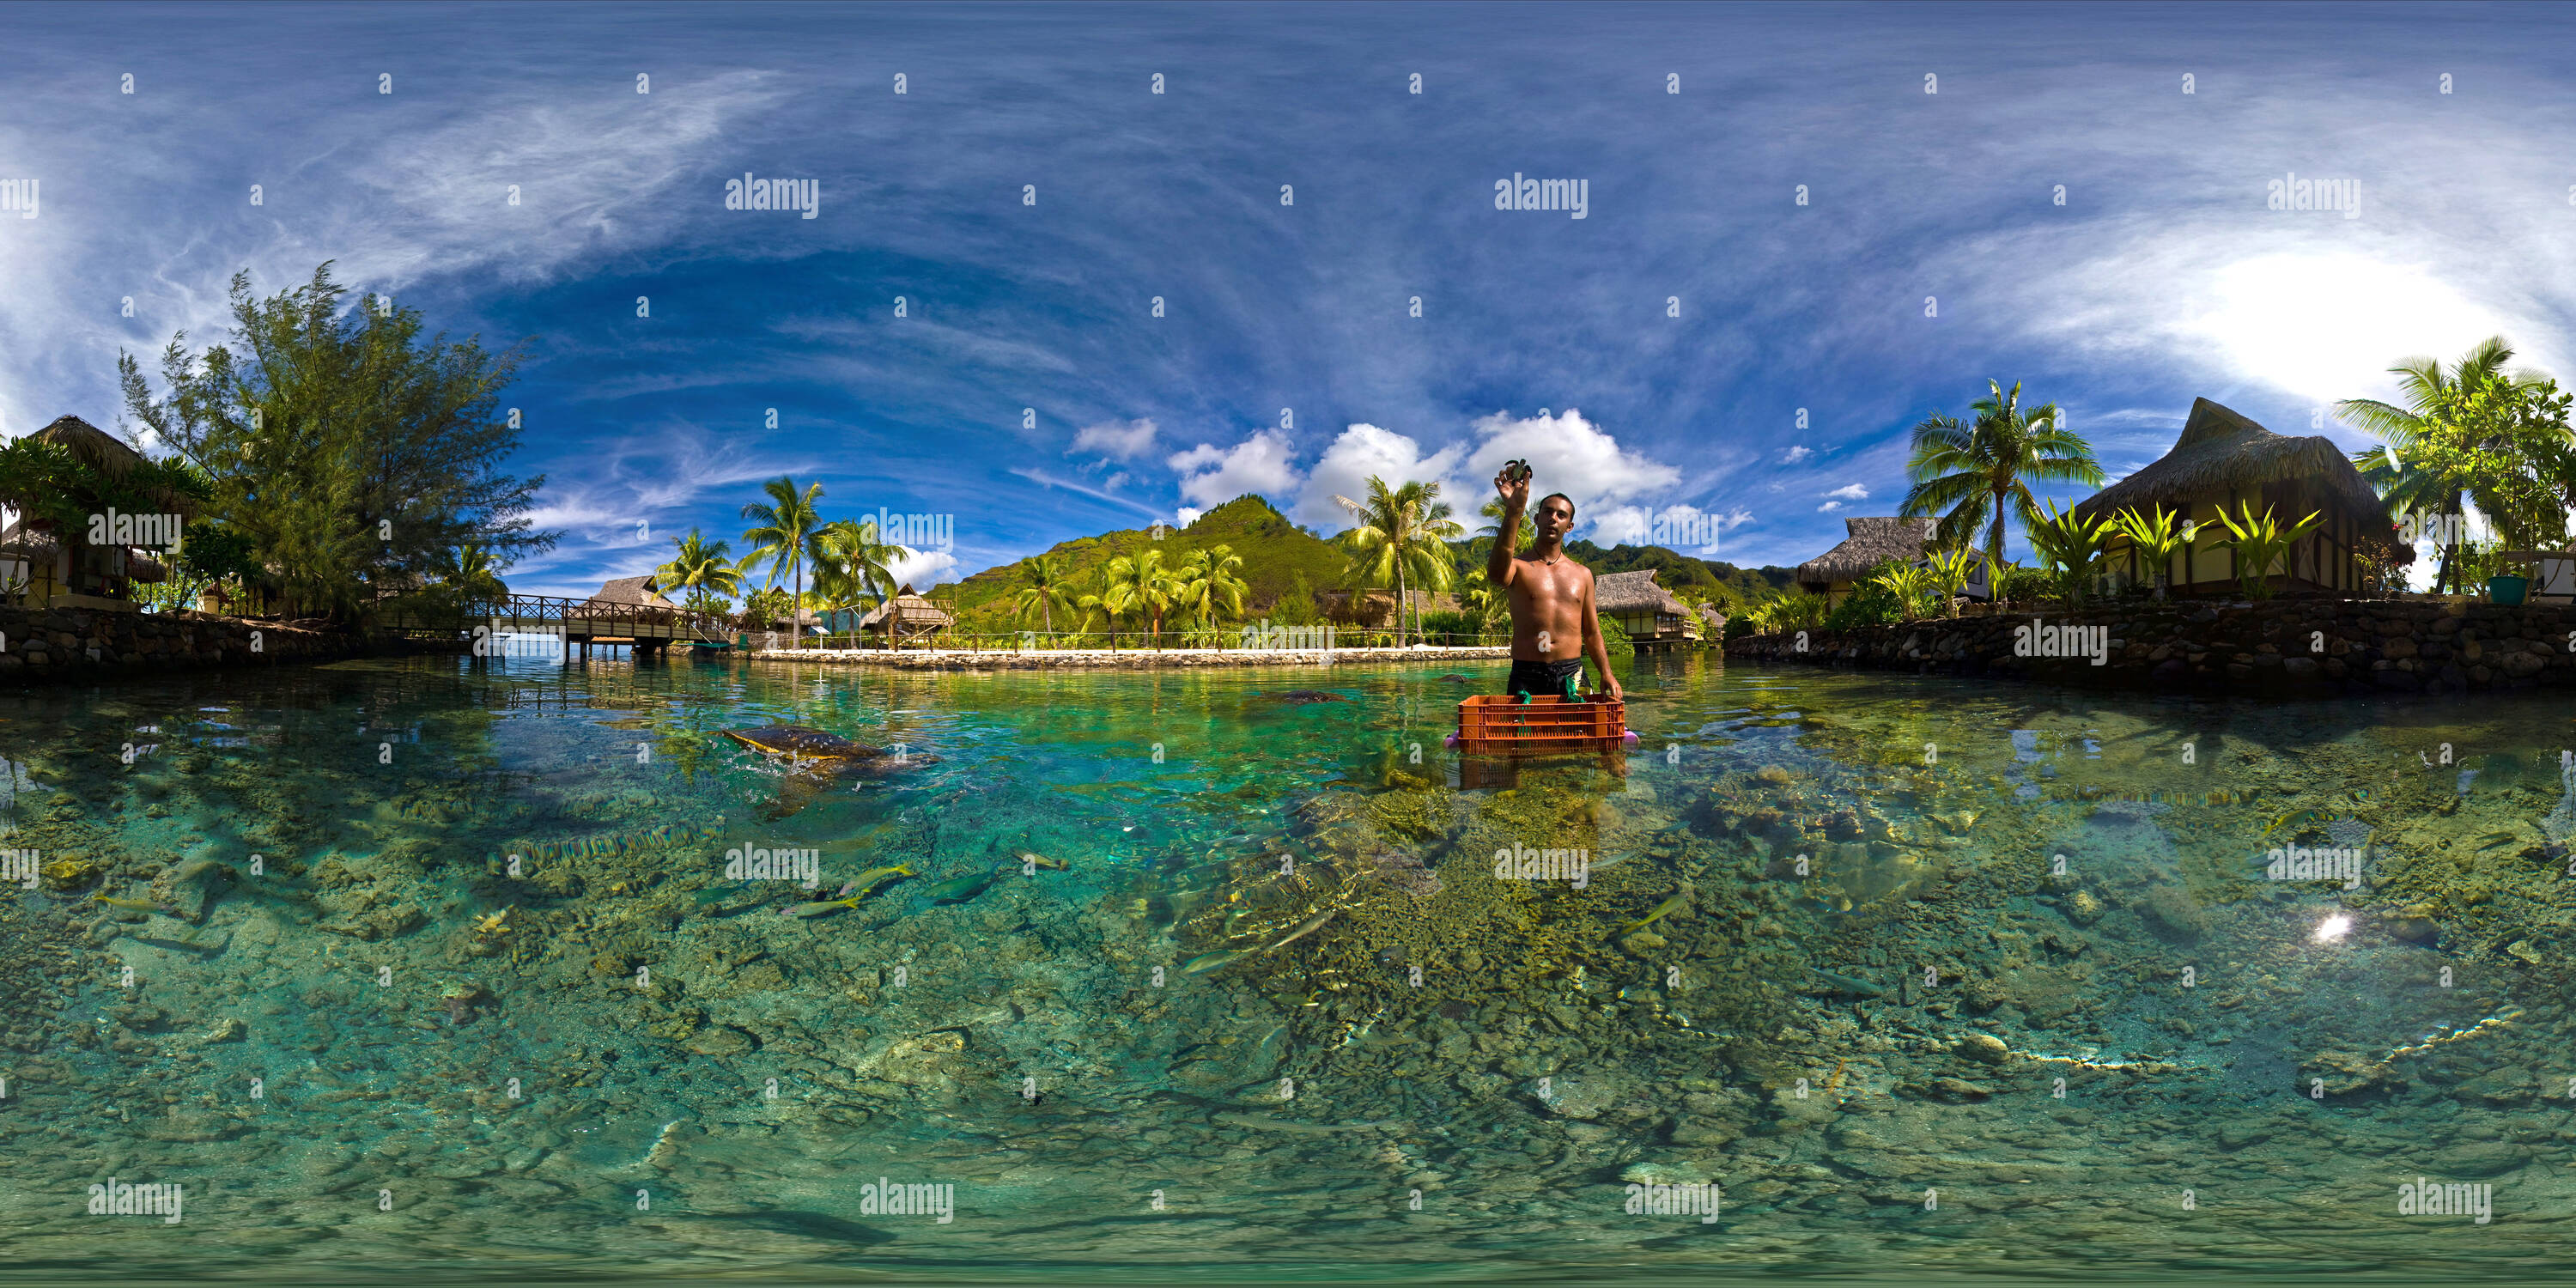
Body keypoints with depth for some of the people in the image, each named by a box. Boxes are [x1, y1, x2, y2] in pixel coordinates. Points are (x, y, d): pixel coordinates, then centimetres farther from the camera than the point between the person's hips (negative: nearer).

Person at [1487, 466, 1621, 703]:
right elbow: (1496, 574, -23)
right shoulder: (1517, 566, 4)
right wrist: (1513, 511, -33)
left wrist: (1606, 673, 1)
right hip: (1526, 675, -3)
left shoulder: (1582, 574, 17)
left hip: (1571, 675, 3)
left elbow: (1591, 632, 19)